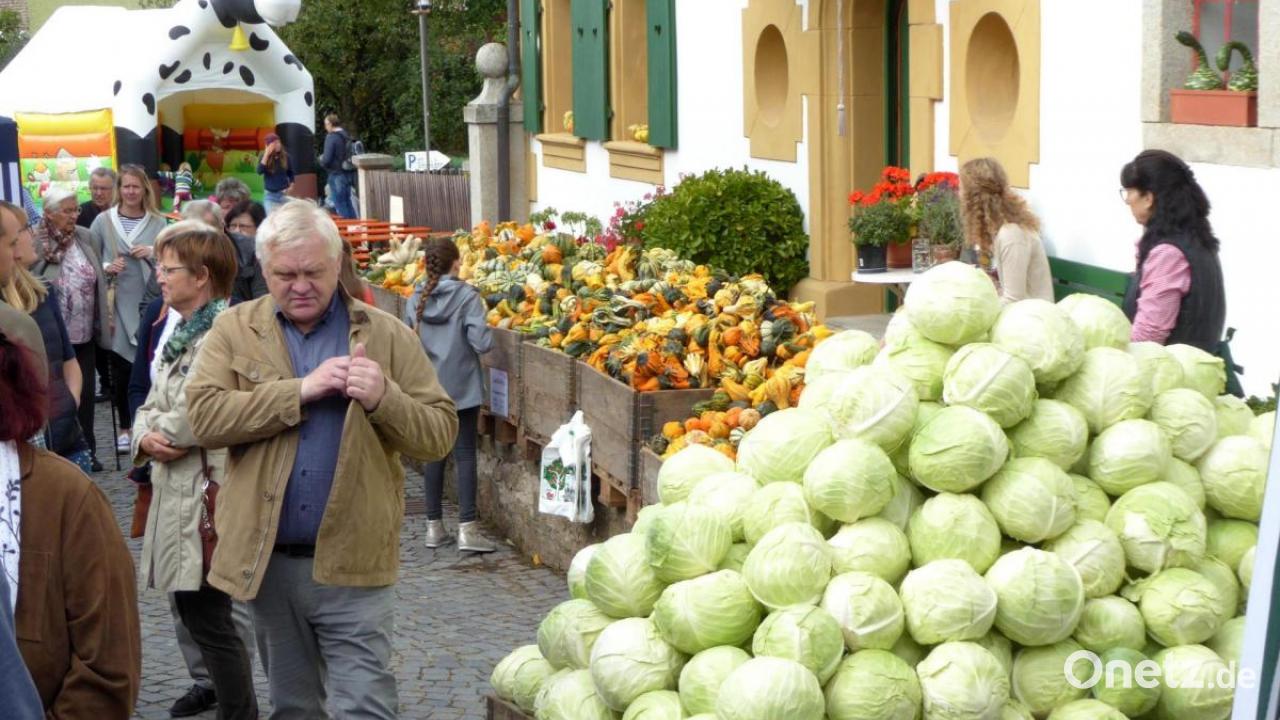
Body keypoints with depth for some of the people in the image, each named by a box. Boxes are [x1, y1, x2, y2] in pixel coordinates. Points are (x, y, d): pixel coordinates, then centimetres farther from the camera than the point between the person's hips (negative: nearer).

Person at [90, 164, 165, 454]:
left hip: (150, 304, 0)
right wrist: (105, 267, -11)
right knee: (120, 368, 4)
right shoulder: (104, 221, 3)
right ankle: (125, 428, 16)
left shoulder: (158, 222, 6)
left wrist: (153, 254, -12)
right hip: (117, 305, 0)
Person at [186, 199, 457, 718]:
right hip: (267, 560, 2)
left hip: (352, 562, -2)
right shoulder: (235, 330, 3)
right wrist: (301, 390, -18)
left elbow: (440, 435, -2)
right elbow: (203, 417, -12)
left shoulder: (387, 335, 1)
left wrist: (384, 399, -21)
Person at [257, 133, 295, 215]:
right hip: (270, 195, -2)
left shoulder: (285, 156, 0)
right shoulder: (265, 157, -6)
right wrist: (266, 154, -26)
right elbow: (259, 171, -24)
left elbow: (291, 172, 14)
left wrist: (291, 186, 0)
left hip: (284, 193, 2)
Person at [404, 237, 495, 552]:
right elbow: (482, 342, -18)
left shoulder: (415, 300, 1)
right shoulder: (467, 296, -12)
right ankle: (467, 528, -5)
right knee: (465, 453, 0)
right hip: (461, 387, -4)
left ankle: (434, 526, 15)